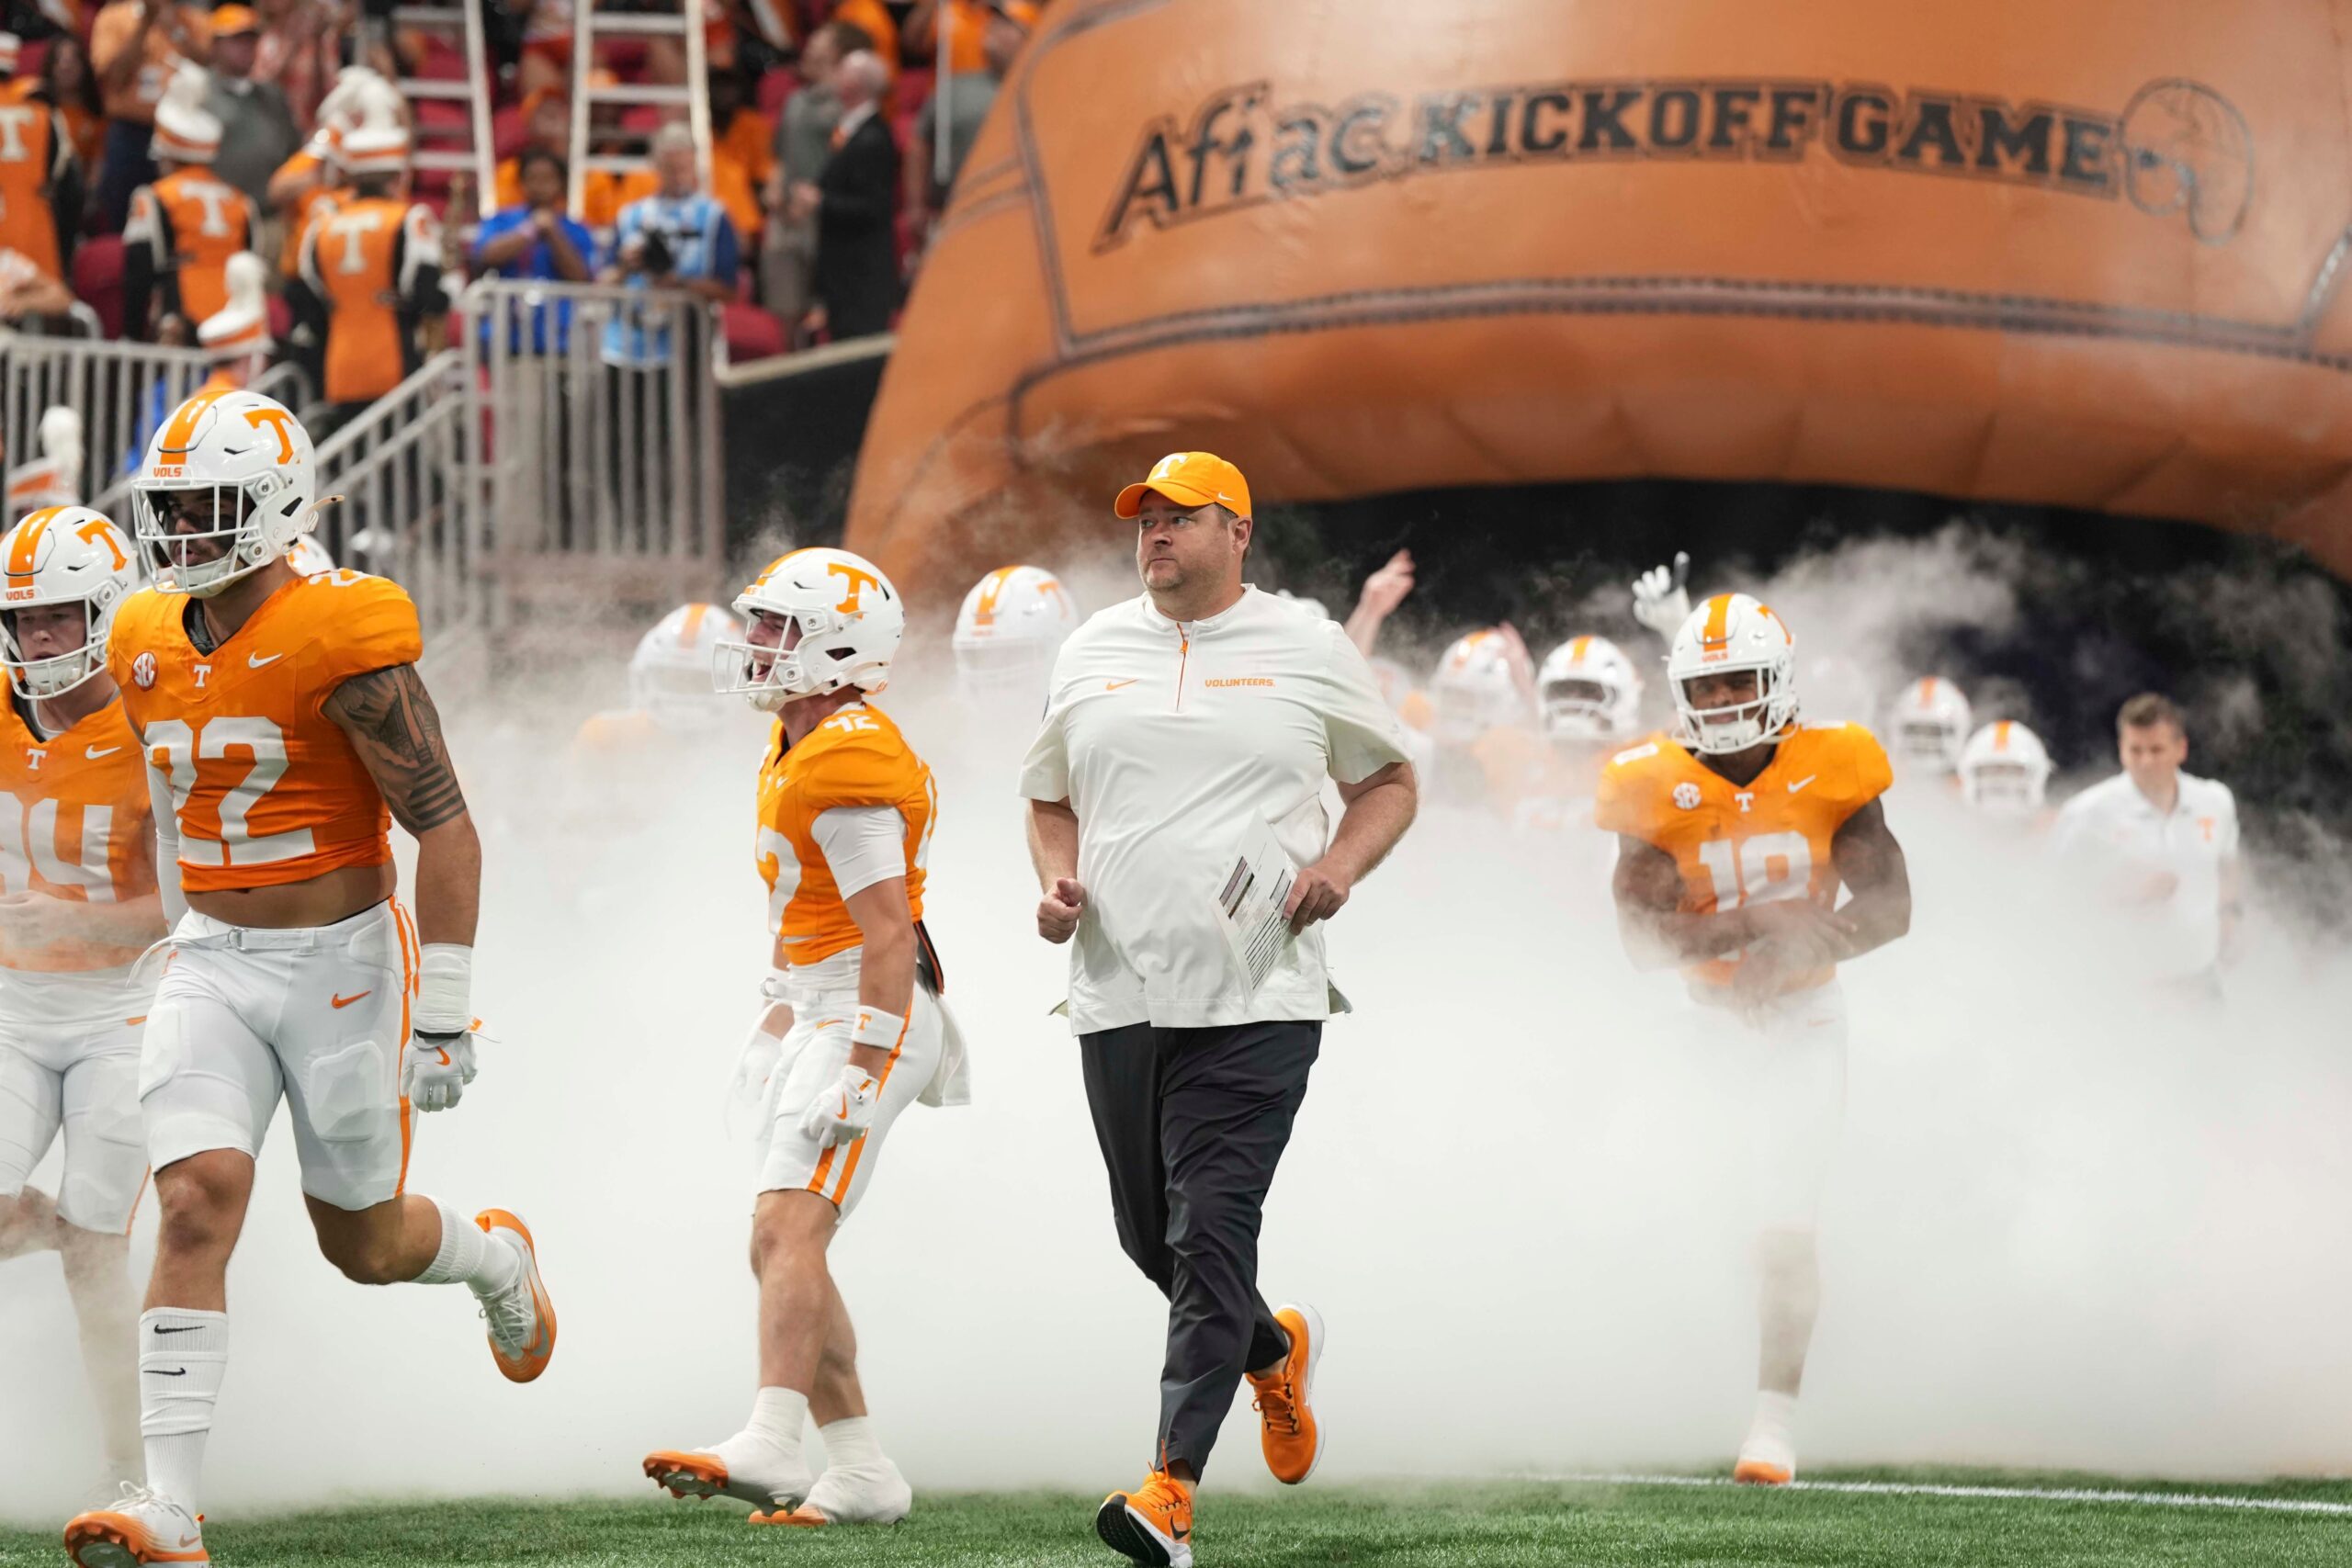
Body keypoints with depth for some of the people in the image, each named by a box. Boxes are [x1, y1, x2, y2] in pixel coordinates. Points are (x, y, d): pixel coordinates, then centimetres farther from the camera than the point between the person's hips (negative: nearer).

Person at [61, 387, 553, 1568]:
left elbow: (446, 830, -17)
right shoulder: (152, 649, 2)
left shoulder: (343, 647, -19)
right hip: (213, 970, 4)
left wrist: (446, 1014, -19)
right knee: (196, 1206, -14)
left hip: (344, 968, -4)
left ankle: (494, 1257, 48)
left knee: (361, 1243, 10)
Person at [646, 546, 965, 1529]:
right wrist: (781, 1011, 29)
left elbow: (890, 933, -22)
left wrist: (863, 1075, -26)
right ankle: (859, 1471, 13)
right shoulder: (799, 745, 16)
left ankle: (770, 1445, -36)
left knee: (788, 1229, -23)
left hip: (869, 1016, -11)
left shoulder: (845, 766, -17)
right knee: (781, 1250, 10)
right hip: (819, 1014, 11)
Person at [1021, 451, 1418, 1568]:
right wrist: (1056, 880, 2)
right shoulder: (1091, 655, 11)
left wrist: (1341, 865, -6)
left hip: (1254, 1002, -5)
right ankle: (1275, 1351, 43)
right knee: (1149, 1236, 12)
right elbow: (1049, 796, 22)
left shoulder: (1308, 652, 2)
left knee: (1211, 1236, -13)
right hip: (1119, 997, 5)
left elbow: (1389, 781, 13)